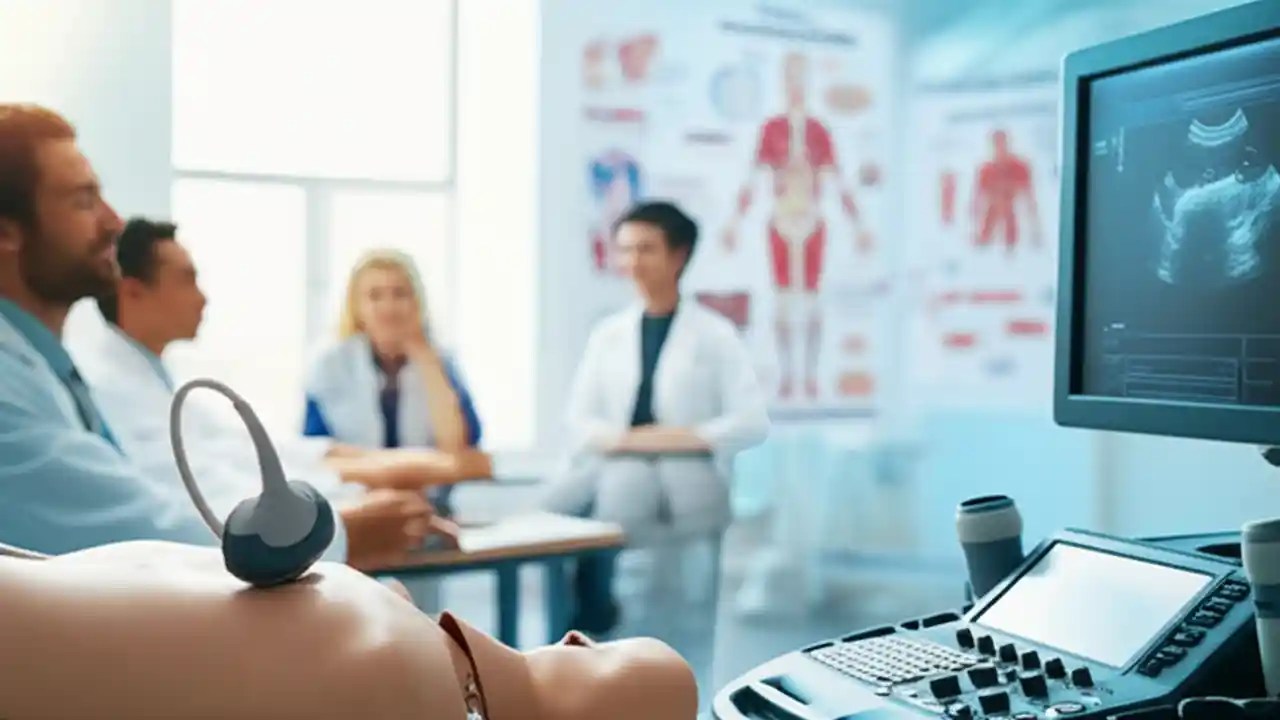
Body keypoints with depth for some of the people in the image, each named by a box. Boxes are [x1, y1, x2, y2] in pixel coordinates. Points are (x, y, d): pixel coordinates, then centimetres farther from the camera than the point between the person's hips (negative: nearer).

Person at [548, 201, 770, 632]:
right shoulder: (608, 333, 14)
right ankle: (565, 620, -11)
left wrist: (685, 437, -15)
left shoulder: (715, 334, 4)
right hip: (616, 464, 3)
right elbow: (579, 419, 9)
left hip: (688, 472, -3)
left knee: (622, 486, -29)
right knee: (557, 505, -23)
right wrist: (621, 438, -11)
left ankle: (593, 616, -14)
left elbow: (753, 423, -3)